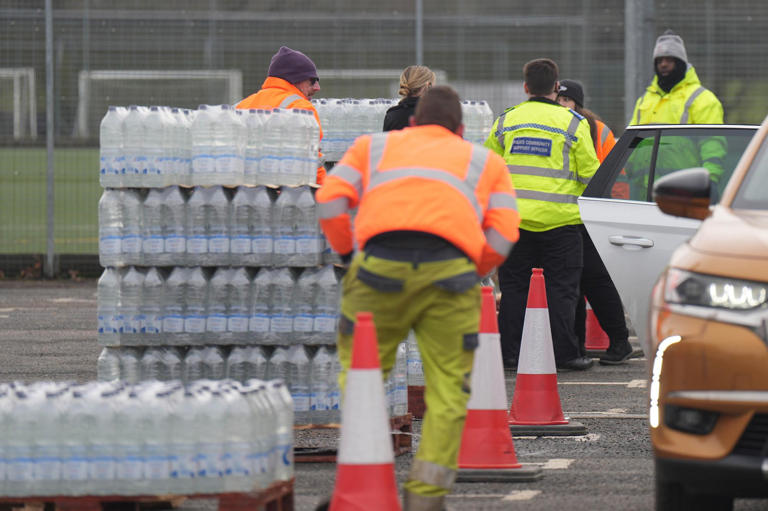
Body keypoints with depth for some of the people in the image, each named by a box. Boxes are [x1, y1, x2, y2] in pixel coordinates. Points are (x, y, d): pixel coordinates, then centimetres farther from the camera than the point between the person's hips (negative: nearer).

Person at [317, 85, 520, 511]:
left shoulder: (373, 146, 33)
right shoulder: (484, 160, 33)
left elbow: (330, 201, 15)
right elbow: (503, 235, 17)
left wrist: (349, 255, 26)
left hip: (381, 259, 0)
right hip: (451, 265, 0)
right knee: (447, 386, 7)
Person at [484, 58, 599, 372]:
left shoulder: (505, 122, 6)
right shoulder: (573, 124, -3)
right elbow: (590, 174, -2)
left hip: (514, 217, 3)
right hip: (560, 217, -3)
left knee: (513, 287, 9)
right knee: (561, 288, 3)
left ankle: (509, 352, 9)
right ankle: (564, 354, 2)